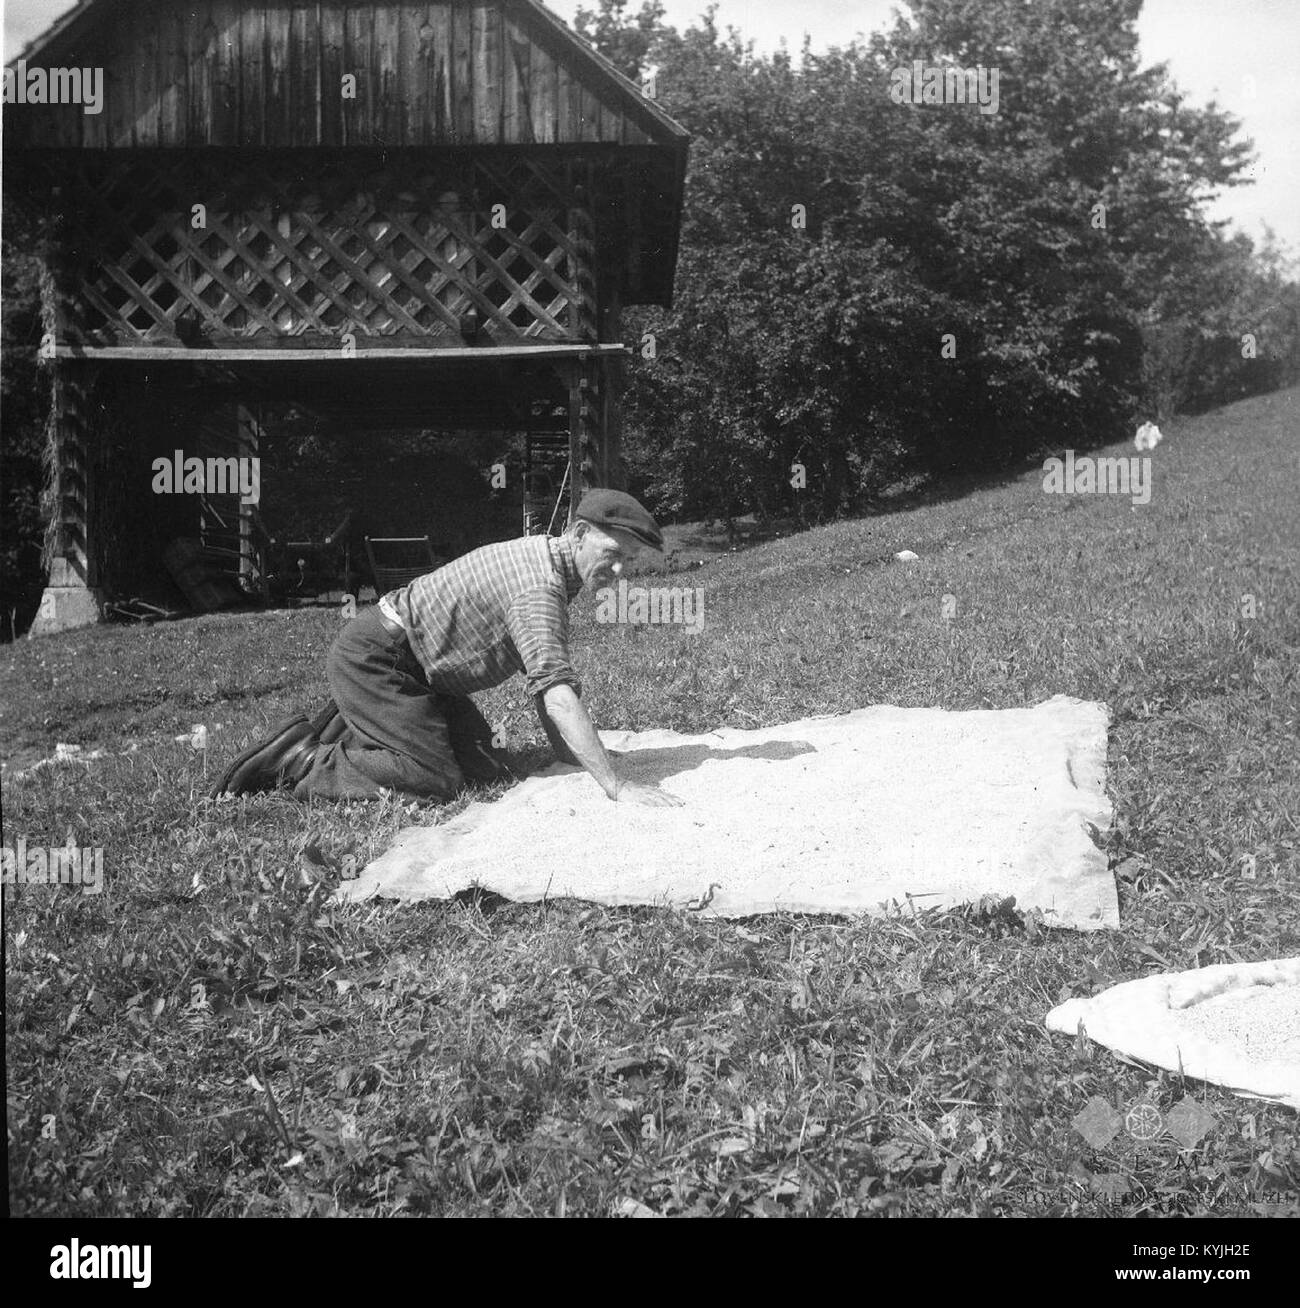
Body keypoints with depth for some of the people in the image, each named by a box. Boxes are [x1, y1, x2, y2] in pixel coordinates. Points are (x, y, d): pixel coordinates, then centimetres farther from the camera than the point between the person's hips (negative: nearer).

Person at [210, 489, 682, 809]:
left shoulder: (548, 558, 6)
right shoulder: (538, 585, -26)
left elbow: (542, 676, 13)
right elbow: (558, 695, -35)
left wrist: (568, 753, 6)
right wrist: (616, 787, -37)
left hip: (414, 666, 10)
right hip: (372, 656, -10)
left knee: (484, 769, 9)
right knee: (436, 780, -19)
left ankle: (352, 731, 21)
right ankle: (298, 763, -7)